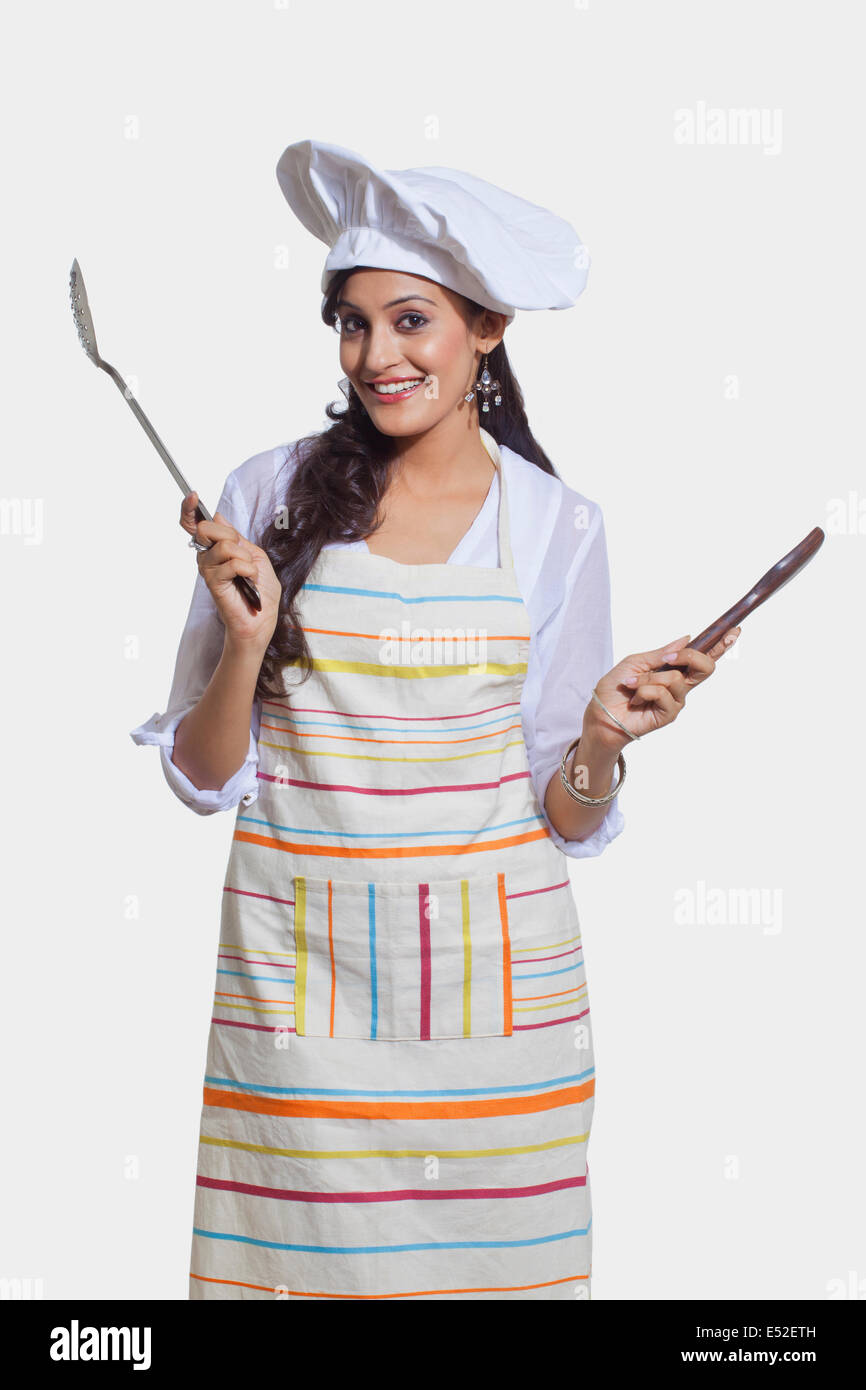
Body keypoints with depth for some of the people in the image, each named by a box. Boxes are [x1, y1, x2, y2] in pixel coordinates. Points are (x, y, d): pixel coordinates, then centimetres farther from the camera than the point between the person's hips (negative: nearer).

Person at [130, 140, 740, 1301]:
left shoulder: (557, 527, 0)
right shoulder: (269, 497, -1)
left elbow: (566, 819, 4)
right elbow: (202, 781, 0)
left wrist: (602, 739, -15)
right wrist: (245, 642, -16)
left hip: (488, 974, 1)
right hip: (298, 970, 0)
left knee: (488, 1261, 7)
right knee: (306, 1260, 6)